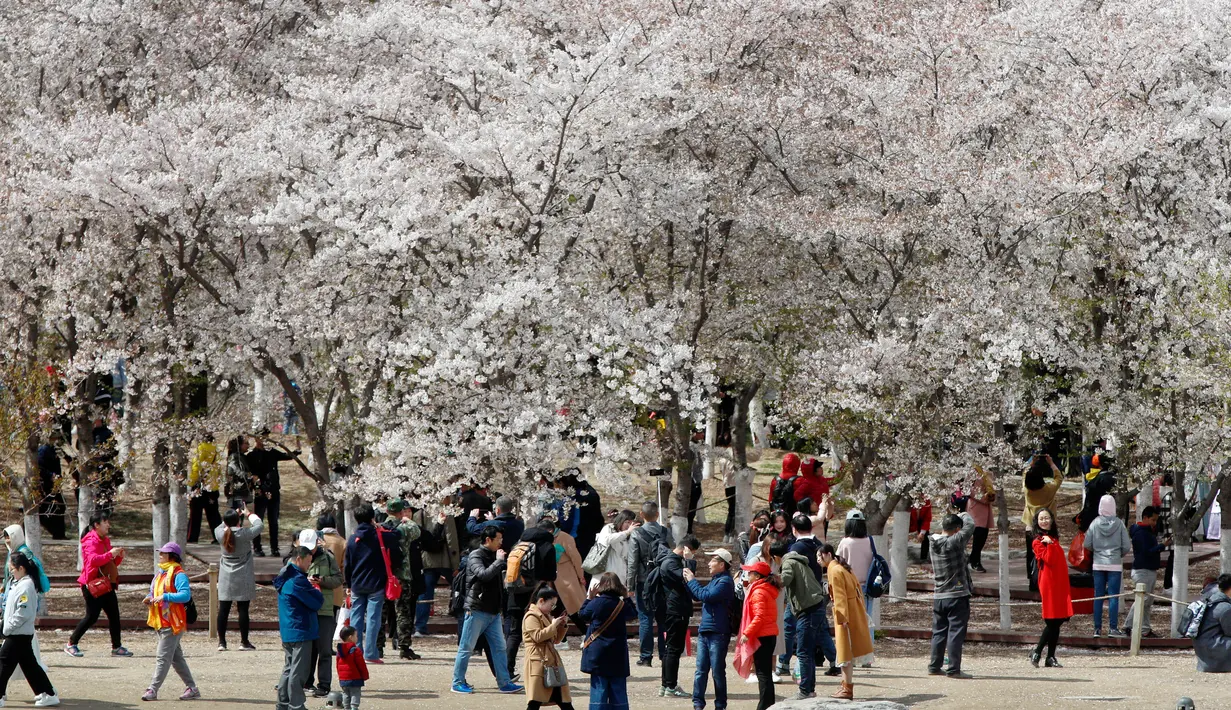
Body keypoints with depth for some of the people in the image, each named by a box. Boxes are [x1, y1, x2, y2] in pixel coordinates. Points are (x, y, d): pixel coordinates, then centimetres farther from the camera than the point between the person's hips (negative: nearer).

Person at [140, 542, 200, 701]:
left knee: (162, 657, -9)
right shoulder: (161, 573, 17)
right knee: (176, 657, 13)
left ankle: (153, 690, -9)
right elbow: (155, 592, 27)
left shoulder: (178, 575, -12)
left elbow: (186, 595, -24)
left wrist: (165, 596, -28)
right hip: (161, 622, 10)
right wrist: (149, 599, 5)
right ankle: (192, 688, 19)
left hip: (172, 623, -10)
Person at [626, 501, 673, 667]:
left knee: (645, 619, 0)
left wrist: (630, 585, -3)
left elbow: (632, 562, -8)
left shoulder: (637, 534, -8)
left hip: (644, 582, -3)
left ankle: (646, 656, -1)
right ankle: (665, 655, 14)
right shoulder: (666, 533, 1)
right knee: (664, 619, 11)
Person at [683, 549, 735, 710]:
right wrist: (688, 581, 12)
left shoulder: (725, 582, -11)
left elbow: (706, 596, -19)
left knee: (717, 671, -1)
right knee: (701, 670, 6)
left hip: (718, 633, -9)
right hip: (704, 632, 9)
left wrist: (692, 581, -9)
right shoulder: (715, 580, 18)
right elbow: (698, 596, 24)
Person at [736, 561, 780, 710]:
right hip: (770, 635, 10)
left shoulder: (758, 592, -15)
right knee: (766, 671, 14)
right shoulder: (768, 590, 14)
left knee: (762, 673, -7)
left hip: (762, 636, -10)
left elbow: (759, 616, -23)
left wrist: (747, 633, -22)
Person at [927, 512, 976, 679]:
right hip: (957, 596, -7)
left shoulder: (935, 544, 4)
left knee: (939, 632, 14)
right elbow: (970, 526, -6)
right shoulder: (954, 542, -16)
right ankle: (954, 669, -4)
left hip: (938, 596, 7)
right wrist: (965, 515, 12)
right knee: (956, 633, -3)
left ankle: (934, 666, 19)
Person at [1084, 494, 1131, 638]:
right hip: (1115, 565, -1)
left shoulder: (1095, 523, -4)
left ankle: (1097, 629, 4)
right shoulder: (1119, 524, -7)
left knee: (1098, 596, 5)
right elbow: (1127, 546, -5)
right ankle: (1113, 628, -3)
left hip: (1098, 565, 1)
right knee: (1114, 597, 1)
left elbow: (1087, 545, -2)